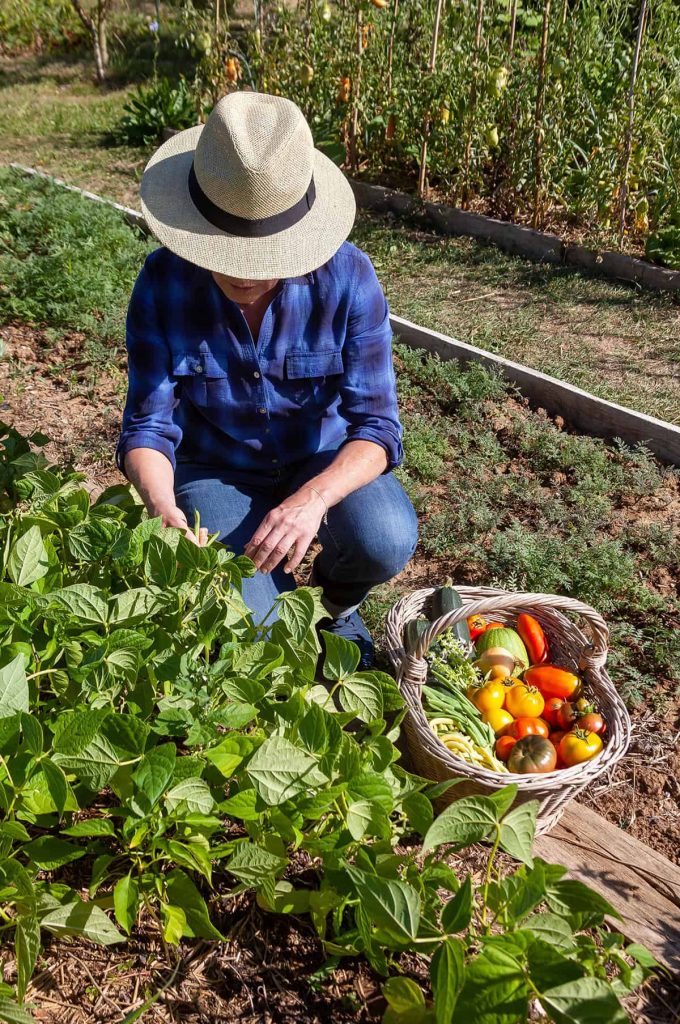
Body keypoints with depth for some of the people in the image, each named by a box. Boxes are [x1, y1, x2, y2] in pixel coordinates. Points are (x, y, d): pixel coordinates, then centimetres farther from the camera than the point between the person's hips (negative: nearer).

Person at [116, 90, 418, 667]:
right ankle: (276, 587, 16)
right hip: (218, 470, 0)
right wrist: (163, 508, -37)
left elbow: (375, 424, -23)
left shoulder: (347, 276, -22)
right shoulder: (164, 282, -19)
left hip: (327, 460, 1)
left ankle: (338, 601, 7)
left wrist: (312, 499, -43)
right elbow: (148, 425, -15)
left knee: (386, 541, -30)